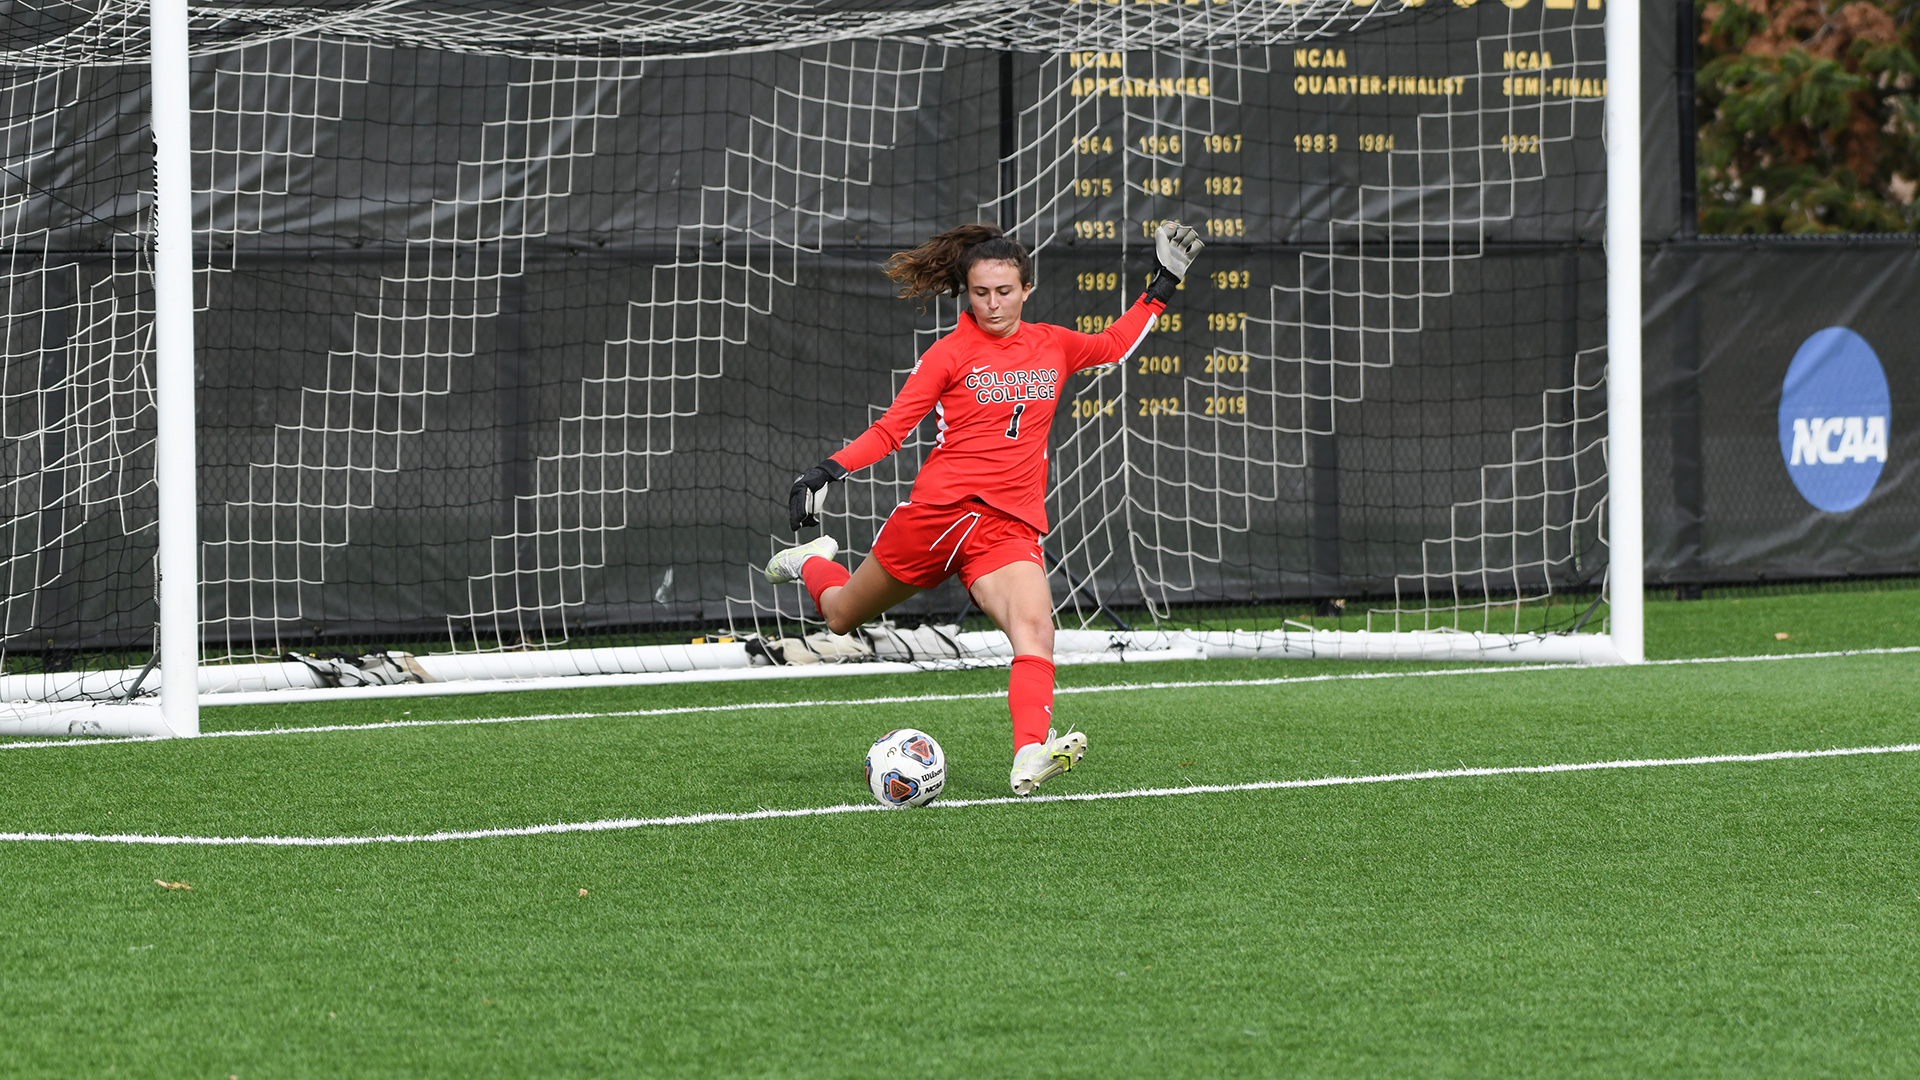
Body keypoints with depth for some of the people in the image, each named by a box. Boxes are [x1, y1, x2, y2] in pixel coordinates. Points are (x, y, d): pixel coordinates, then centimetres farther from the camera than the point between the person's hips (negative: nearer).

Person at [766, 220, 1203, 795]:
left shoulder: (1052, 345, 10)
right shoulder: (951, 353, -2)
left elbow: (1113, 344, 32)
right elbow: (891, 429, -2)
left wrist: (1162, 285, 27)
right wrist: (830, 469, -15)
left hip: (1010, 527, 2)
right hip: (939, 509, -2)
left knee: (1035, 624, -28)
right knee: (841, 617, 15)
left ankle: (1030, 756, -44)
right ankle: (814, 563, 52)